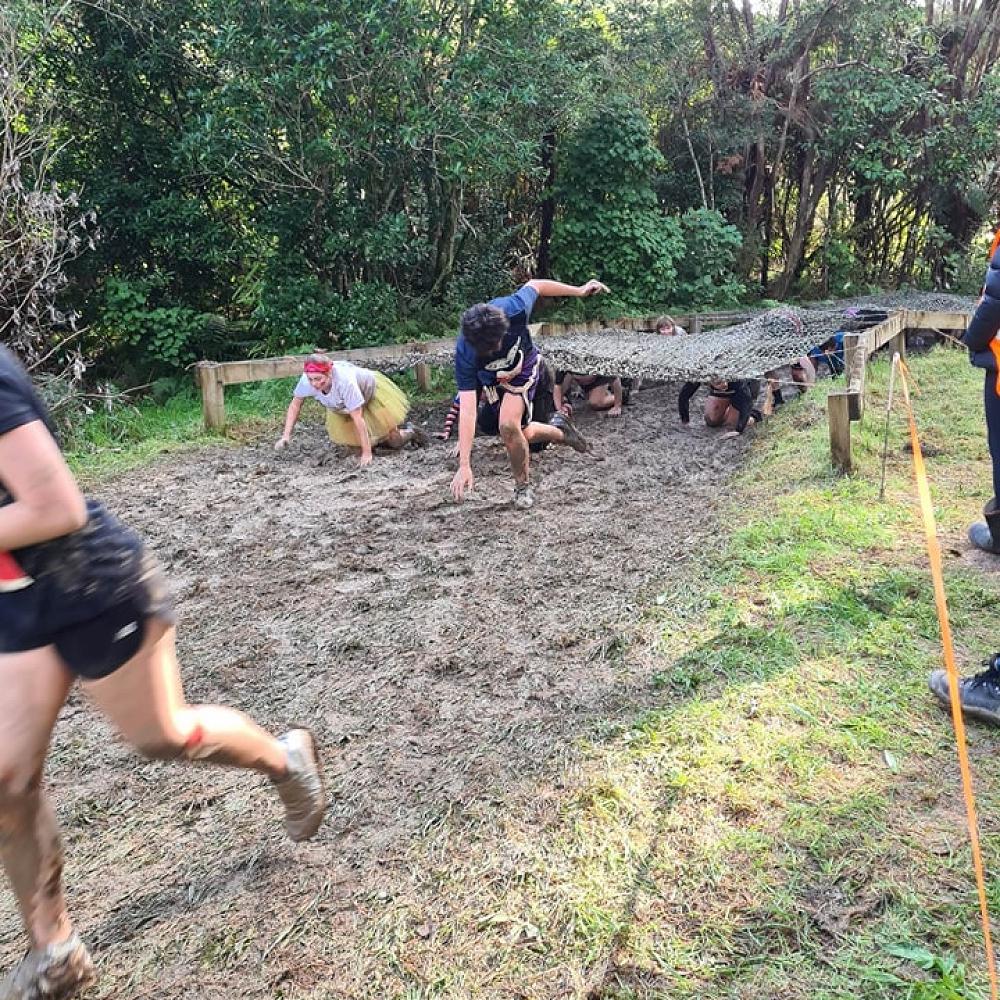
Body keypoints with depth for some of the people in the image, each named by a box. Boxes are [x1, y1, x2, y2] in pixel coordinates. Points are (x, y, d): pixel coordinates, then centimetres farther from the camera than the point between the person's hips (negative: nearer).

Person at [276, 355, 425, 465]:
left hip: (372, 392, -5)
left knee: (395, 441, 1)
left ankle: (410, 433, 35)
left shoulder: (344, 381, -45)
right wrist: (286, 436, -21)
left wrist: (367, 453, -37)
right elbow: (295, 404, -14)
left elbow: (358, 418, -40)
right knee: (352, 444, 6)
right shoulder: (307, 380, -31)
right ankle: (375, 439, 36)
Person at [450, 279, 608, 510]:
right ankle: (559, 430, 42)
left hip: (525, 367, -2)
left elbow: (535, 285, -14)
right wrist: (464, 465, -42)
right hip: (493, 380, 2)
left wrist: (579, 290, -5)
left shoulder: (513, 309, -38)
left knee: (508, 425, -23)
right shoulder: (465, 354, -38)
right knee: (521, 433, 10)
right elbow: (467, 410, -39)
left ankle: (523, 486, 1)